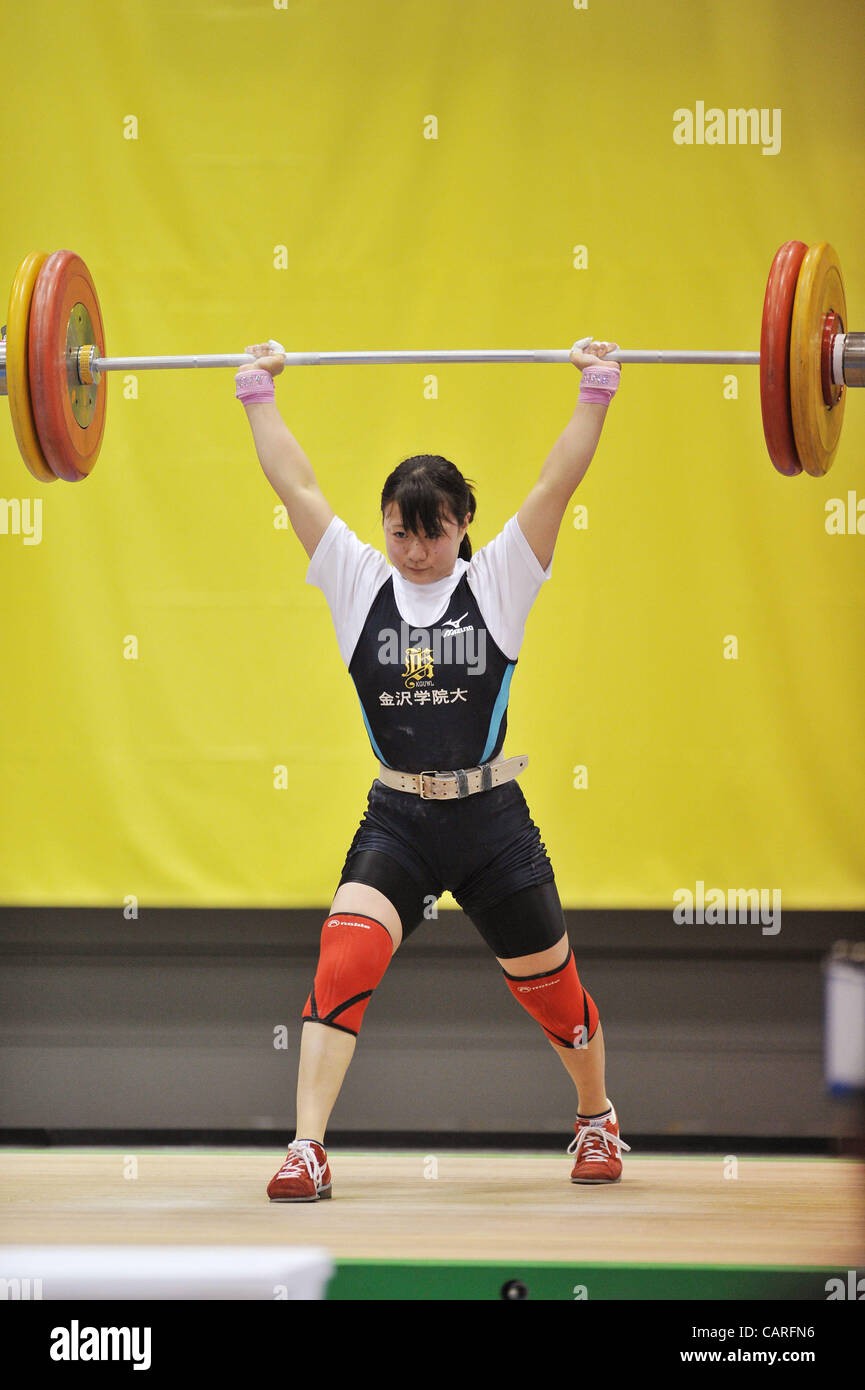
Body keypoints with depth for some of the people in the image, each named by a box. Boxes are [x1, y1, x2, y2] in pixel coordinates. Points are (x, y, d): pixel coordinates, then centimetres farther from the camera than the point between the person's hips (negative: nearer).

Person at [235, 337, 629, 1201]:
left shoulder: (499, 583, -1)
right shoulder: (358, 585, 3)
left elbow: (556, 485, -6)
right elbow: (295, 485, 3)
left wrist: (596, 393, -11)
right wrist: (257, 396, 4)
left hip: (491, 818, 0)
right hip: (395, 820, 0)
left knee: (548, 984, 13)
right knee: (342, 965, -22)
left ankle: (597, 1119, 41)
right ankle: (306, 1150, -25)